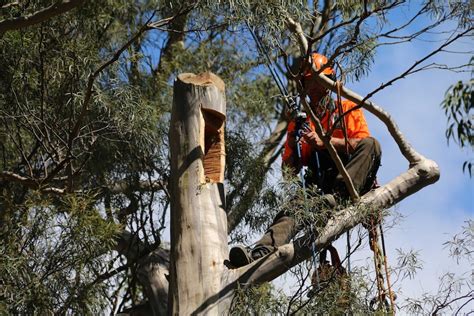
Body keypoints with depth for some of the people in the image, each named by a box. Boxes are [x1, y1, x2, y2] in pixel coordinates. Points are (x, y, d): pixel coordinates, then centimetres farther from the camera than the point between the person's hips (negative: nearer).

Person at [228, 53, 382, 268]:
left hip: (353, 182, -1)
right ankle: (262, 250, -54)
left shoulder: (347, 108, 17)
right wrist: (293, 147, -3)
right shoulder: (300, 120, 22)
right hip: (320, 189, 1)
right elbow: (290, 170, 19)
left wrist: (326, 141, -12)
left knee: (371, 144, -28)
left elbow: (364, 143, -1)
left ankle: (337, 196, -41)